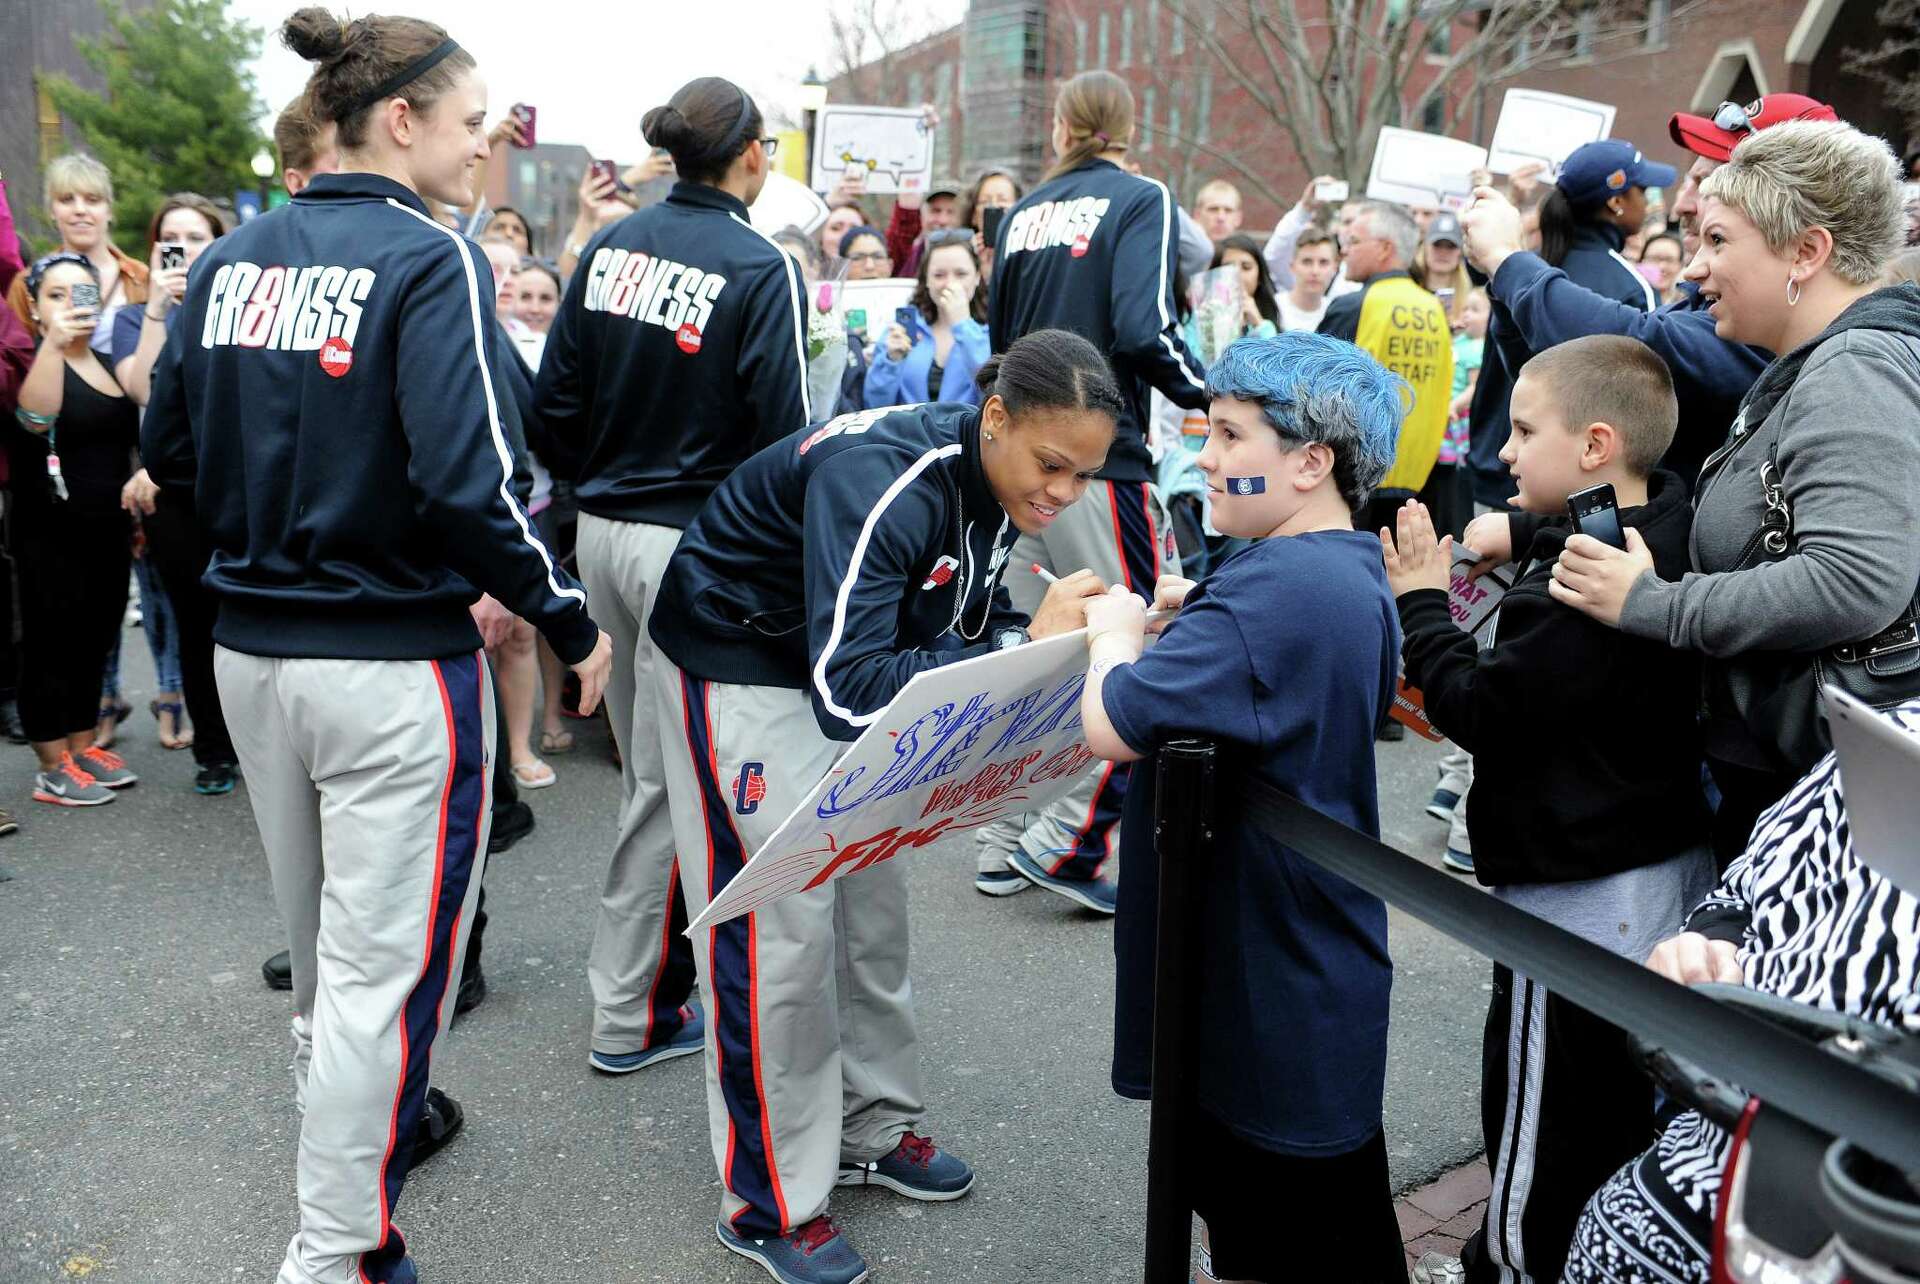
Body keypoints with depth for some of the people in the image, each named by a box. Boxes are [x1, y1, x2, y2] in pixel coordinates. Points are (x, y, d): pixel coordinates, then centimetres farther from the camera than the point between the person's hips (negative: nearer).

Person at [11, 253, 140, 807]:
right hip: (50, 535, -7)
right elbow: (35, 419, -32)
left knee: (94, 643, 13)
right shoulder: (36, 360, -9)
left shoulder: (107, 363, 12)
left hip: (107, 531, 7)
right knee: (51, 645, -1)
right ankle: (52, 768, 5)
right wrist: (52, 344, -46)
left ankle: (84, 746, 24)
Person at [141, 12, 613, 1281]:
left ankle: (352, 1119, 47)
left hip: (251, 648, 8)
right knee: (384, 958, 5)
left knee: (321, 932, 25)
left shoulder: (231, 260, 6)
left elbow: (170, 450, 10)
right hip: (392, 662, -7)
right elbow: (468, 486, -23)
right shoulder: (431, 259, -14)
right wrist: (572, 621, -12)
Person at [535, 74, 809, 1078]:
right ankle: (631, 1014, 15)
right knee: (667, 778, 3)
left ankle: (656, 950, 35)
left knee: (646, 762, 19)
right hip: (690, 543, -6)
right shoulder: (761, 270, -13)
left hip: (602, 528, 7)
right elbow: (783, 433, -16)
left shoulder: (610, 246, 5)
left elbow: (554, 400, 6)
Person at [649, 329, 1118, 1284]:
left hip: (846, 661, 8)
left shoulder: (995, 483, -10)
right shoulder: (881, 480, -35)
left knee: (871, 899, 13)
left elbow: (968, 625, -1)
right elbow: (850, 691, -40)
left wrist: (1075, 634, -19)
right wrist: (1025, 644, -42)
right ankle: (770, 1203, 11)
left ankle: (874, 1128, 31)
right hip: (738, 665, -8)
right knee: (781, 923, -5)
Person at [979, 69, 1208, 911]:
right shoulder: (1140, 200, -4)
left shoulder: (1022, 215, 14)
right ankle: (1064, 841, 0)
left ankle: (1004, 845, 19)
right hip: (1100, 459, -7)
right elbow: (1144, 328, -18)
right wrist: (1206, 397, -4)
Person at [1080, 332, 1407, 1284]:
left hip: (1272, 997, -10)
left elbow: (1112, 726, -31)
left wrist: (1115, 633, -12)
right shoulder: (1355, 573, 7)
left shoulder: (1277, 589, -27)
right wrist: (1198, 622, 0)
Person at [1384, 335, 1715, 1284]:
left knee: (1539, 1126, 6)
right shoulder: (1666, 539, 4)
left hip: (1580, 895, -10)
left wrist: (1421, 604, -11)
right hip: (1669, 866, 10)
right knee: (1624, 1107, 24)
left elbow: (1481, 710, -21)